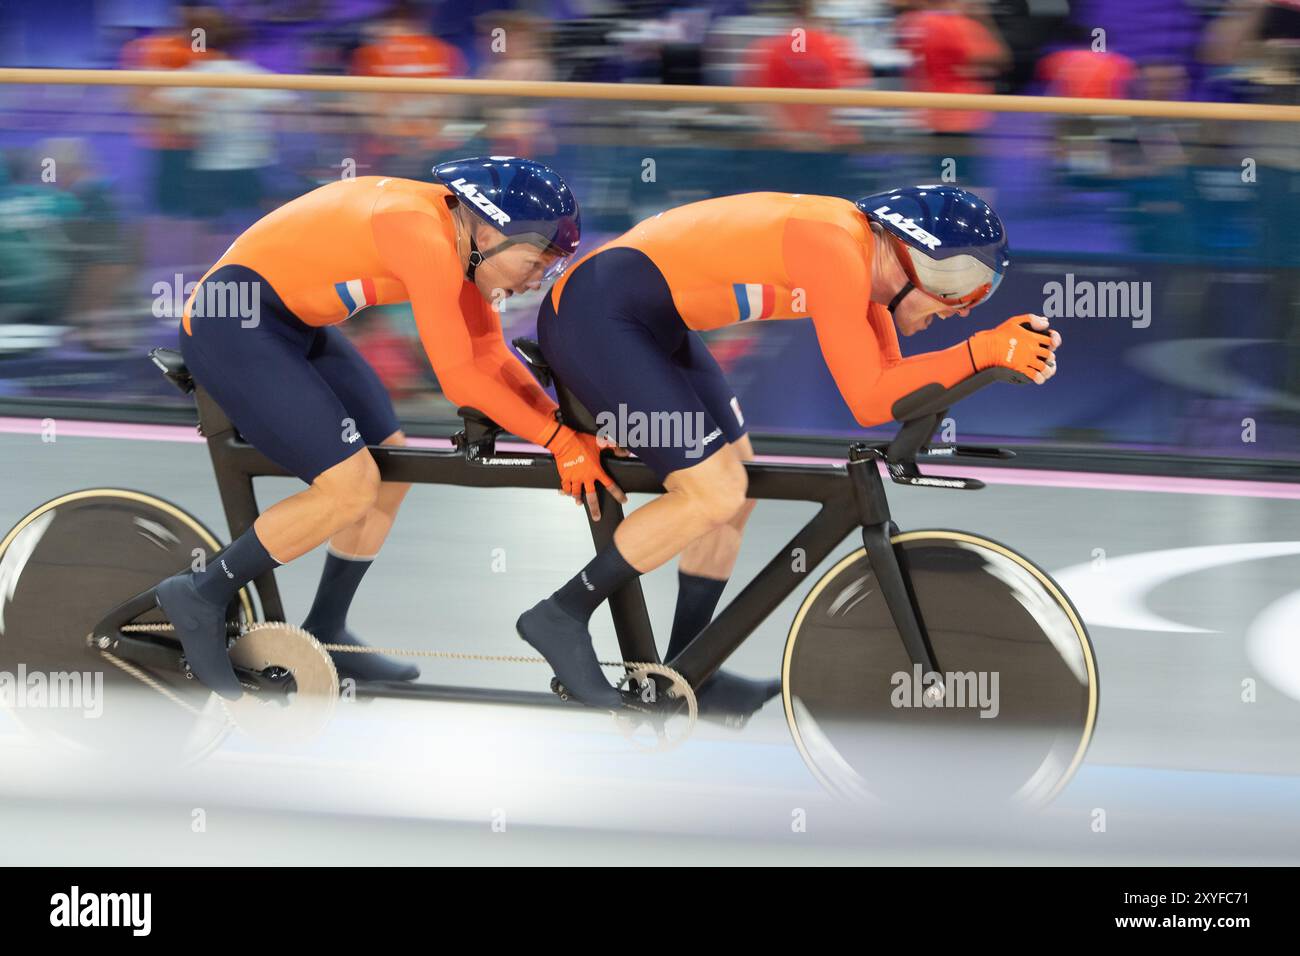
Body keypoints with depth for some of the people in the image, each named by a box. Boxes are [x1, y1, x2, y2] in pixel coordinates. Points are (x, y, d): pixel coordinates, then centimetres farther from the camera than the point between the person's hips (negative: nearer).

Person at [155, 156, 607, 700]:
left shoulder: (460, 238, 2)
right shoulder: (423, 235, -26)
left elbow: (491, 356, 8)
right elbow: (460, 380, -24)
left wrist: (573, 428, -3)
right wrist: (560, 441, -18)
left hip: (295, 324, 10)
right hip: (232, 323, -10)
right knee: (351, 488, -16)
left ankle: (325, 635, 20)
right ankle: (201, 596, -3)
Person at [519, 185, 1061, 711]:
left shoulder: (862, 246, 6)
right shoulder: (835, 252, -23)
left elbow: (888, 377, 10)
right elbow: (867, 401, -23)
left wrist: (996, 353, -4)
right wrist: (982, 350, -23)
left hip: (650, 322, 11)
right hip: (595, 318, -10)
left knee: (735, 487, 13)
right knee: (715, 494, -13)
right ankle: (561, 615, -1)